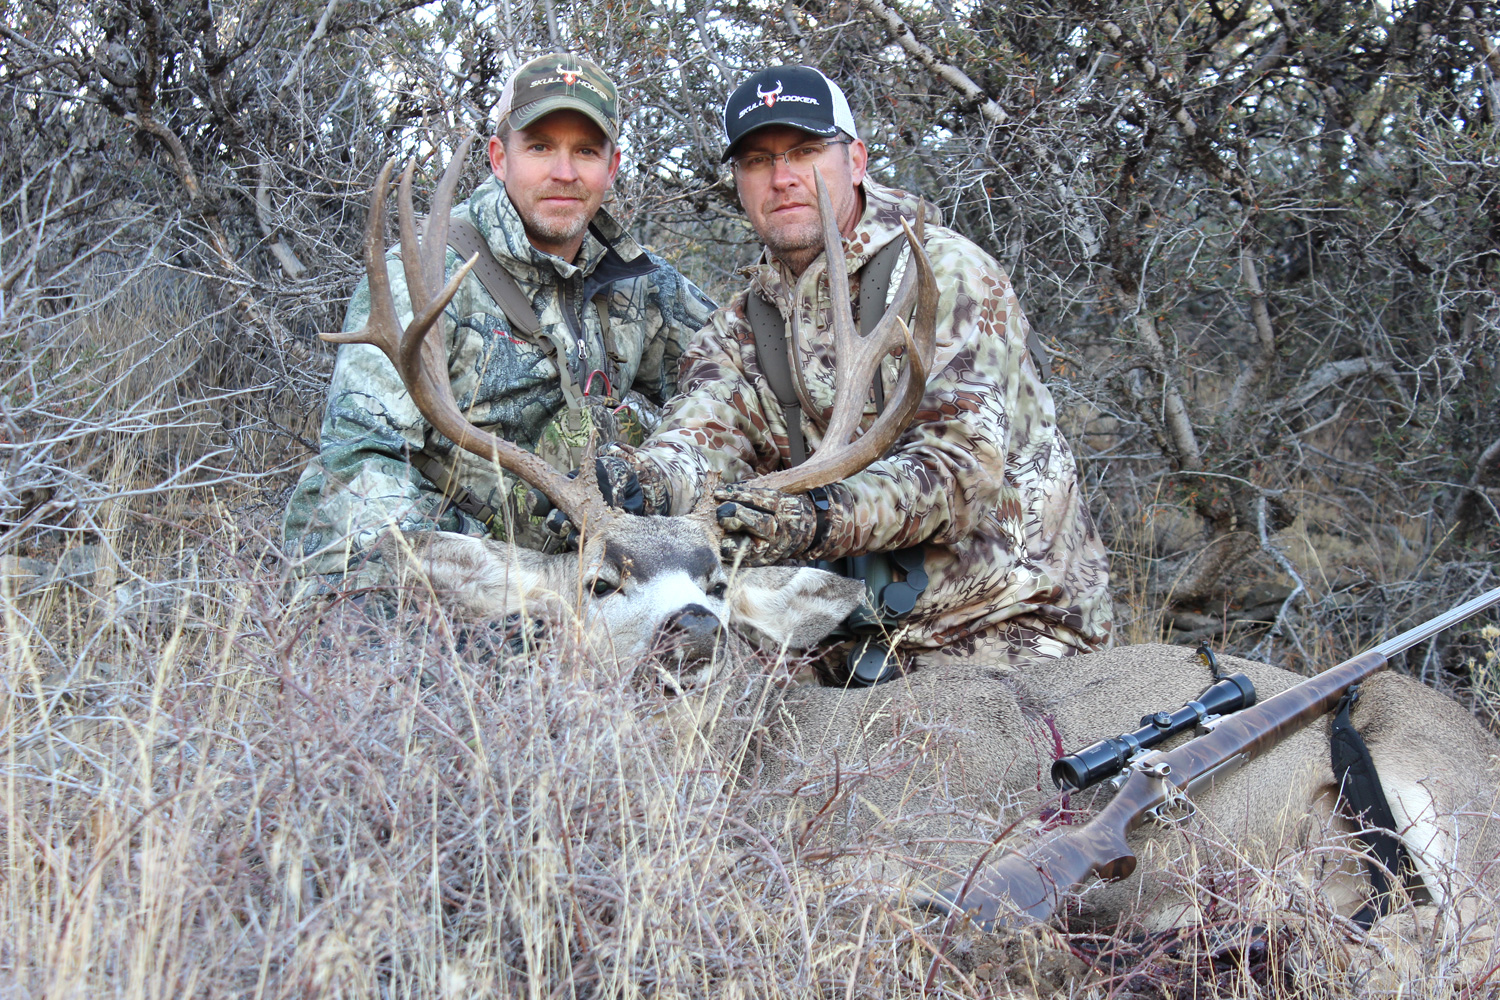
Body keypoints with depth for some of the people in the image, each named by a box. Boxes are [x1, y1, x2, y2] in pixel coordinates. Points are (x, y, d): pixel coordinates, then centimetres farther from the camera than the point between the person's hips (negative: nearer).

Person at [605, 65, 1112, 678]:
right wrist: (646, 478, -33)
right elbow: (705, 432, -8)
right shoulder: (743, 328, 11)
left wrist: (820, 520, -38)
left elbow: (961, 460, -21)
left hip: (1011, 624, -5)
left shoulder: (948, 274, -9)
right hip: (867, 637, 6)